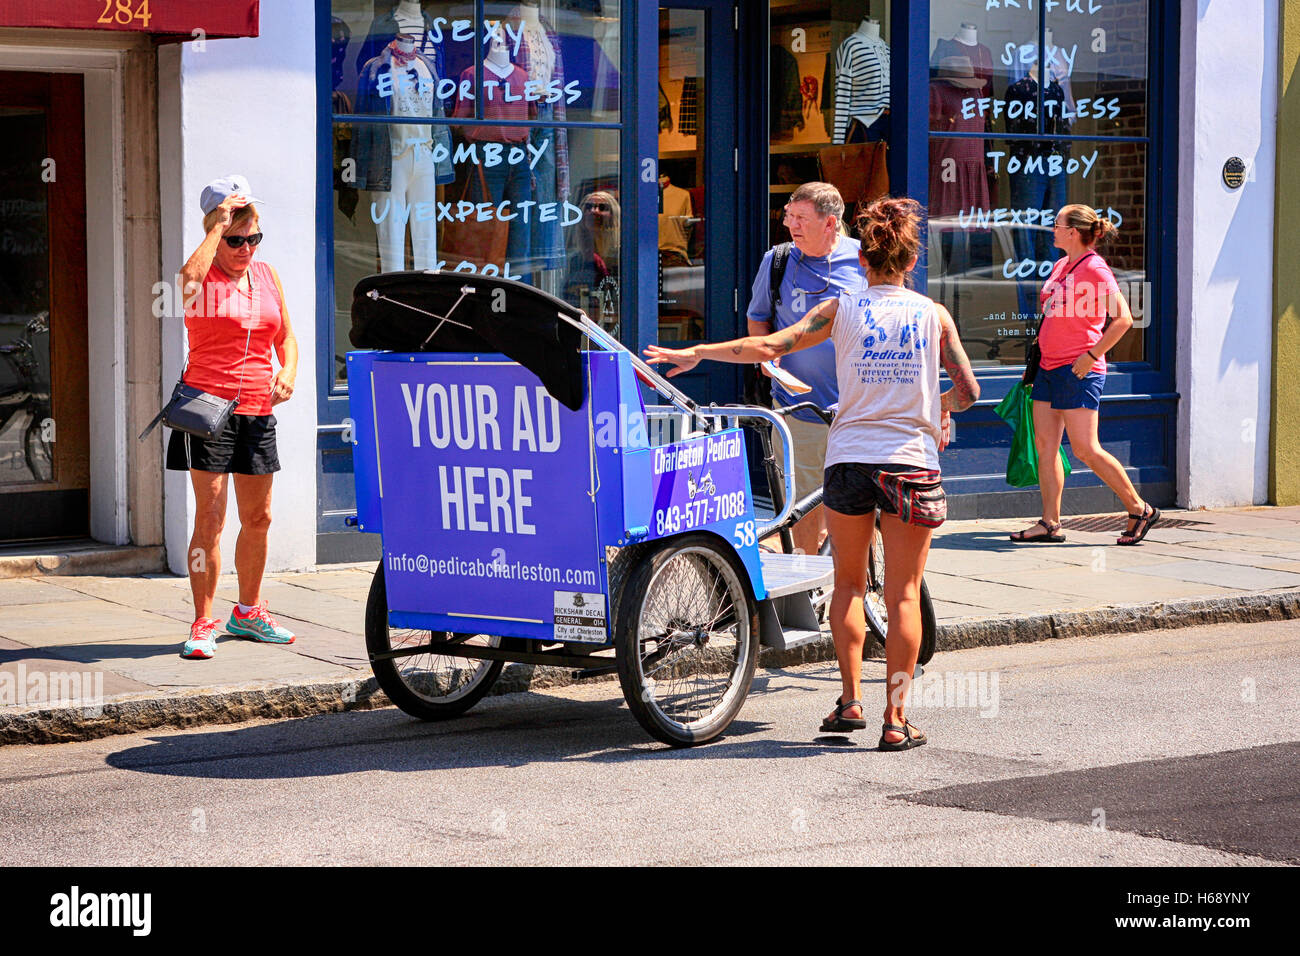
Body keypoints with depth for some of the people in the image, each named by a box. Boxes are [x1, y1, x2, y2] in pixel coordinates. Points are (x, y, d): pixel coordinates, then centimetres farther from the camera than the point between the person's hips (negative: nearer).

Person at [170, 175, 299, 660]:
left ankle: (248, 611, 28)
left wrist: (288, 372, -2)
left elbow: (286, 337, 18)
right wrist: (219, 223, -20)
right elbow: (188, 280, -29)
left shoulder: (267, 277, 13)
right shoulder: (203, 278, -4)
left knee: (258, 518, 12)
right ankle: (204, 623, -4)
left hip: (257, 410, 6)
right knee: (210, 519, -9)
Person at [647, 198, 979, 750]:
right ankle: (895, 720, 2)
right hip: (912, 460, 0)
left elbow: (769, 346, -6)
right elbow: (968, 391, 5)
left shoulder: (842, 309, 3)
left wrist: (695, 353, 2)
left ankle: (850, 701, 11)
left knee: (848, 583, 18)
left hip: (848, 458, 0)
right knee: (903, 596, 4)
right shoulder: (934, 315, 5)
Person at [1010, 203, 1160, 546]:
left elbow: (1123, 319, -18)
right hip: (1050, 365, 9)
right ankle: (1050, 523, 6)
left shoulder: (1095, 268, -12)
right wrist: (1042, 339, 18)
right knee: (1044, 445, 4)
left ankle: (1140, 510, 4)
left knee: (1085, 449, -9)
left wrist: (1091, 355, -19)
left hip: (1078, 370, -9)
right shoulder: (1060, 266, 14)